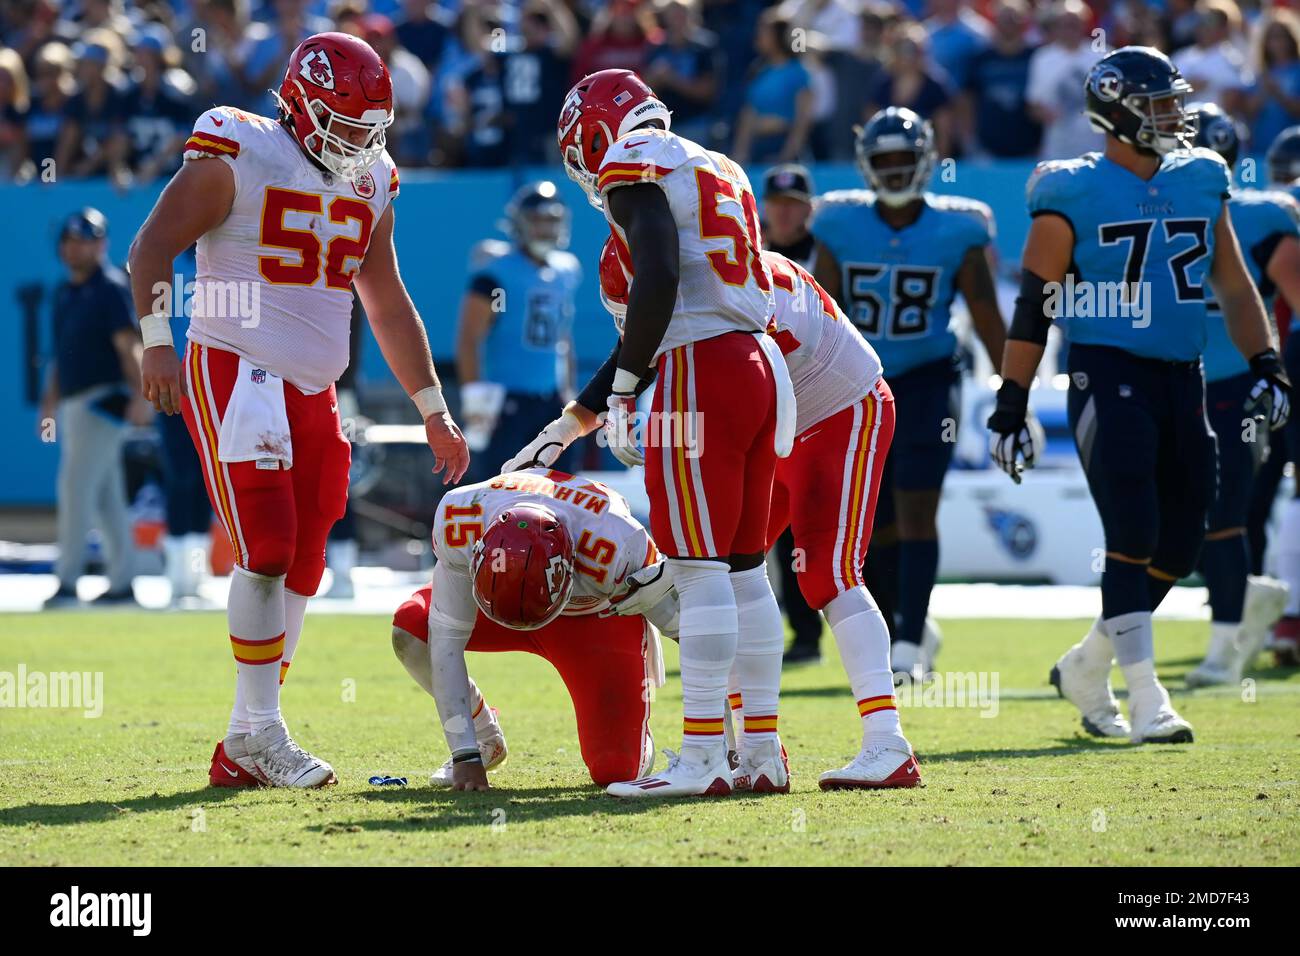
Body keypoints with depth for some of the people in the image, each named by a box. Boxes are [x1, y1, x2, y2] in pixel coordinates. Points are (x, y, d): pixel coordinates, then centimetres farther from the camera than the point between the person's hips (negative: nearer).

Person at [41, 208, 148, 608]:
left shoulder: (110, 287, -10)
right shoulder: (65, 291, 15)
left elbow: (128, 345, -19)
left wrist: (140, 396, -28)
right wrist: (51, 401, 17)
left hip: (103, 400, -9)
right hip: (74, 405, 9)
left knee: (76, 486, -14)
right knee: (106, 497, 9)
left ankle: (67, 582, -15)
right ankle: (121, 582, 12)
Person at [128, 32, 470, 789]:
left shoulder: (370, 186, 13)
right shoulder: (235, 159, -7)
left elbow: (389, 306, 21)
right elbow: (152, 250, -9)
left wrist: (435, 413, 20)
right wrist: (158, 342, -23)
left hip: (314, 391, 7)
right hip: (236, 377, -7)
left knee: (301, 570, 4)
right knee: (267, 550, -15)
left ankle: (244, 749, 11)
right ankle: (260, 731, -6)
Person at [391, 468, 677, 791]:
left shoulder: (614, 549, -42)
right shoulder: (460, 523, -37)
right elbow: (446, 642, -28)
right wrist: (466, 756, -30)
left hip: (597, 616, -2)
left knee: (615, 771, -16)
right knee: (409, 630, -24)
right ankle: (485, 742, 0)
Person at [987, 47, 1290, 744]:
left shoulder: (1200, 183, 12)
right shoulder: (1073, 197, -4)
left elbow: (1234, 287, 18)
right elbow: (1033, 306, -3)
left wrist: (1265, 366, 5)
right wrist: (1011, 406, -7)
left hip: (1182, 379, 6)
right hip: (1107, 374, -6)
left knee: (1177, 550, 5)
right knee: (1133, 540, -14)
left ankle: (1087, 668, 25)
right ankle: (1147, 704, -10)